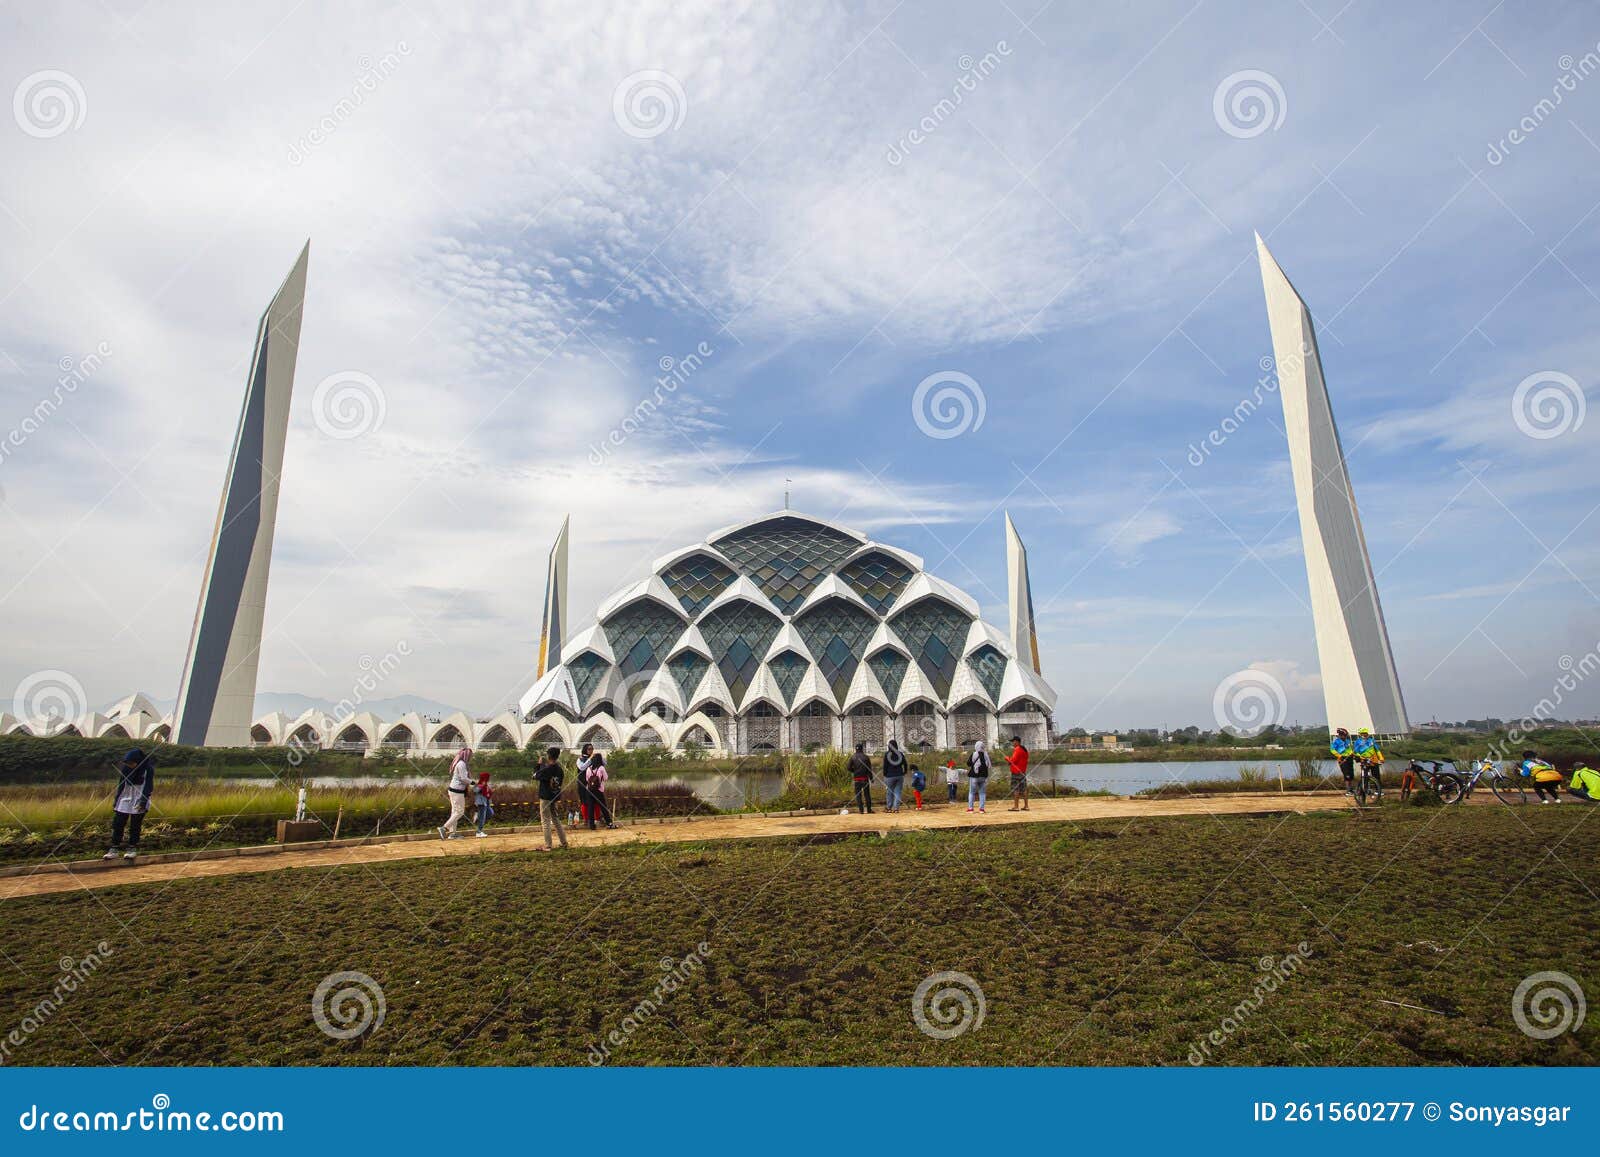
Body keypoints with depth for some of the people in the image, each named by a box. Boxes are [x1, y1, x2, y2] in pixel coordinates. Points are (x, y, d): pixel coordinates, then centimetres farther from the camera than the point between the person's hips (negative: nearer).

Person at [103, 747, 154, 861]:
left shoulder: (148, 769, -12)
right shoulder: (125, 768, 0)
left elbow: (148, 786, -14)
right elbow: (121, 785, 9)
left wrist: (143, 802, -21)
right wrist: (115, 801, 8)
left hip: (139, 800, -4)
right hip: (125, 799, 4)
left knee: (135, 825, 0)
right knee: (117, 823, 1)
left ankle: (132, 849, 10)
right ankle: (115, 849, 8)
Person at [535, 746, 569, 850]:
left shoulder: (546, 769, -20)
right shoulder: (559, 769, -1)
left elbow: (535, 776, -7)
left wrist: (539, 764, 2)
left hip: (546, 798, -6)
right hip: (556, 798, 6)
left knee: (546, 821, 2)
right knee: (556, 820, 18)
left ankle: (547, 846, 3)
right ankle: (564, 842, 19)